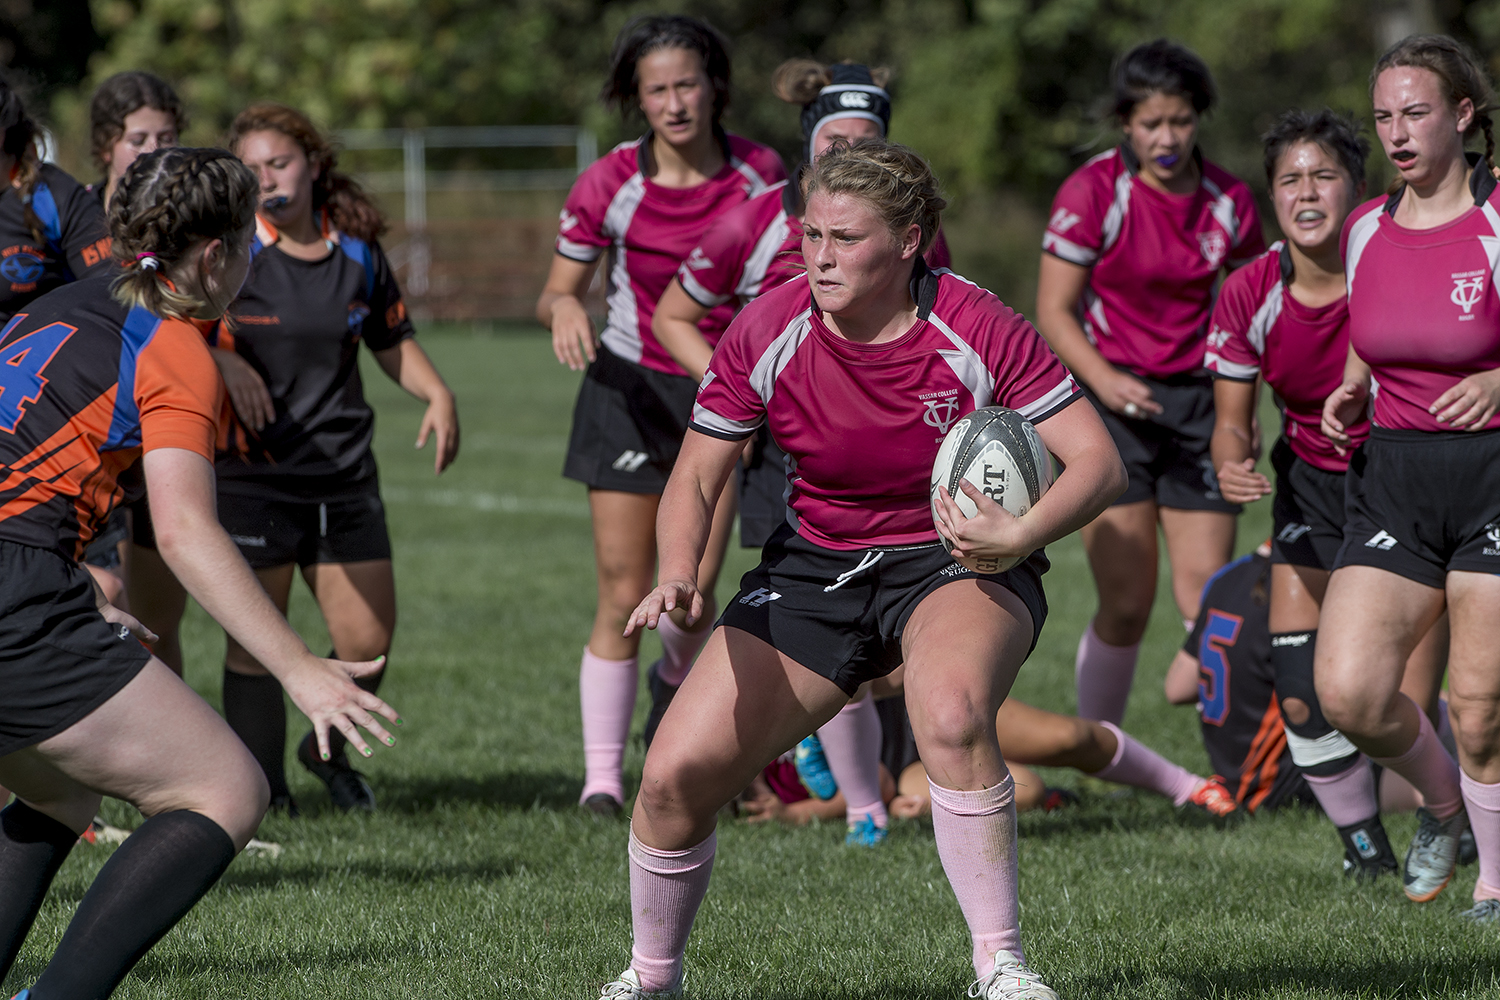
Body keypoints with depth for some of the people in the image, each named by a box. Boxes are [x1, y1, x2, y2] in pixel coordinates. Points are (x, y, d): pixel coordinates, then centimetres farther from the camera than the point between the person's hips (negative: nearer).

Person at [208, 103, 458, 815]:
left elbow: (392, 341, 19)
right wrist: (224, 361, -24)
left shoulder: (358, 254, 6)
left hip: (344, 475, 4)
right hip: (251, 474, -4)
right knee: (255, 643, -3)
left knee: (368, 644, 4)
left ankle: (327, 751, 31)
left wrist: (437, 395, 3)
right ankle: (261, 790, 9)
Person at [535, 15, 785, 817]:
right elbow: (555, 294, -2)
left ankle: (677, 677, 30)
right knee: (624, 596, -6)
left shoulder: (759, 172, -5)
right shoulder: (610, 185, -11)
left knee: (693, 590, -6)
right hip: (631, 390, -1)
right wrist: (564, 309, -24)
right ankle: (602, 774, 1)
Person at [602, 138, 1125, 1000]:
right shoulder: (769, 332, -13)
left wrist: (1019, 534, -36)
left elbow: (1100, 461, -18)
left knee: (952, 715, -37)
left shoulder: (974, 329, -20)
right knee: (676, 776, -8)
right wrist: (680, 575, -24)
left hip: (959, 564, -3)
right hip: (816, 568, 3)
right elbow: (696, 479, -4)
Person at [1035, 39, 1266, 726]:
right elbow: (1053, 312, -8)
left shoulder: (1229, 201, 2)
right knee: (1127, 605, -7)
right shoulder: (1093, 192, -9)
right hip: (1110, 404, -3)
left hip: (1197, 403, 3)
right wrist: (1106, 381, -24)